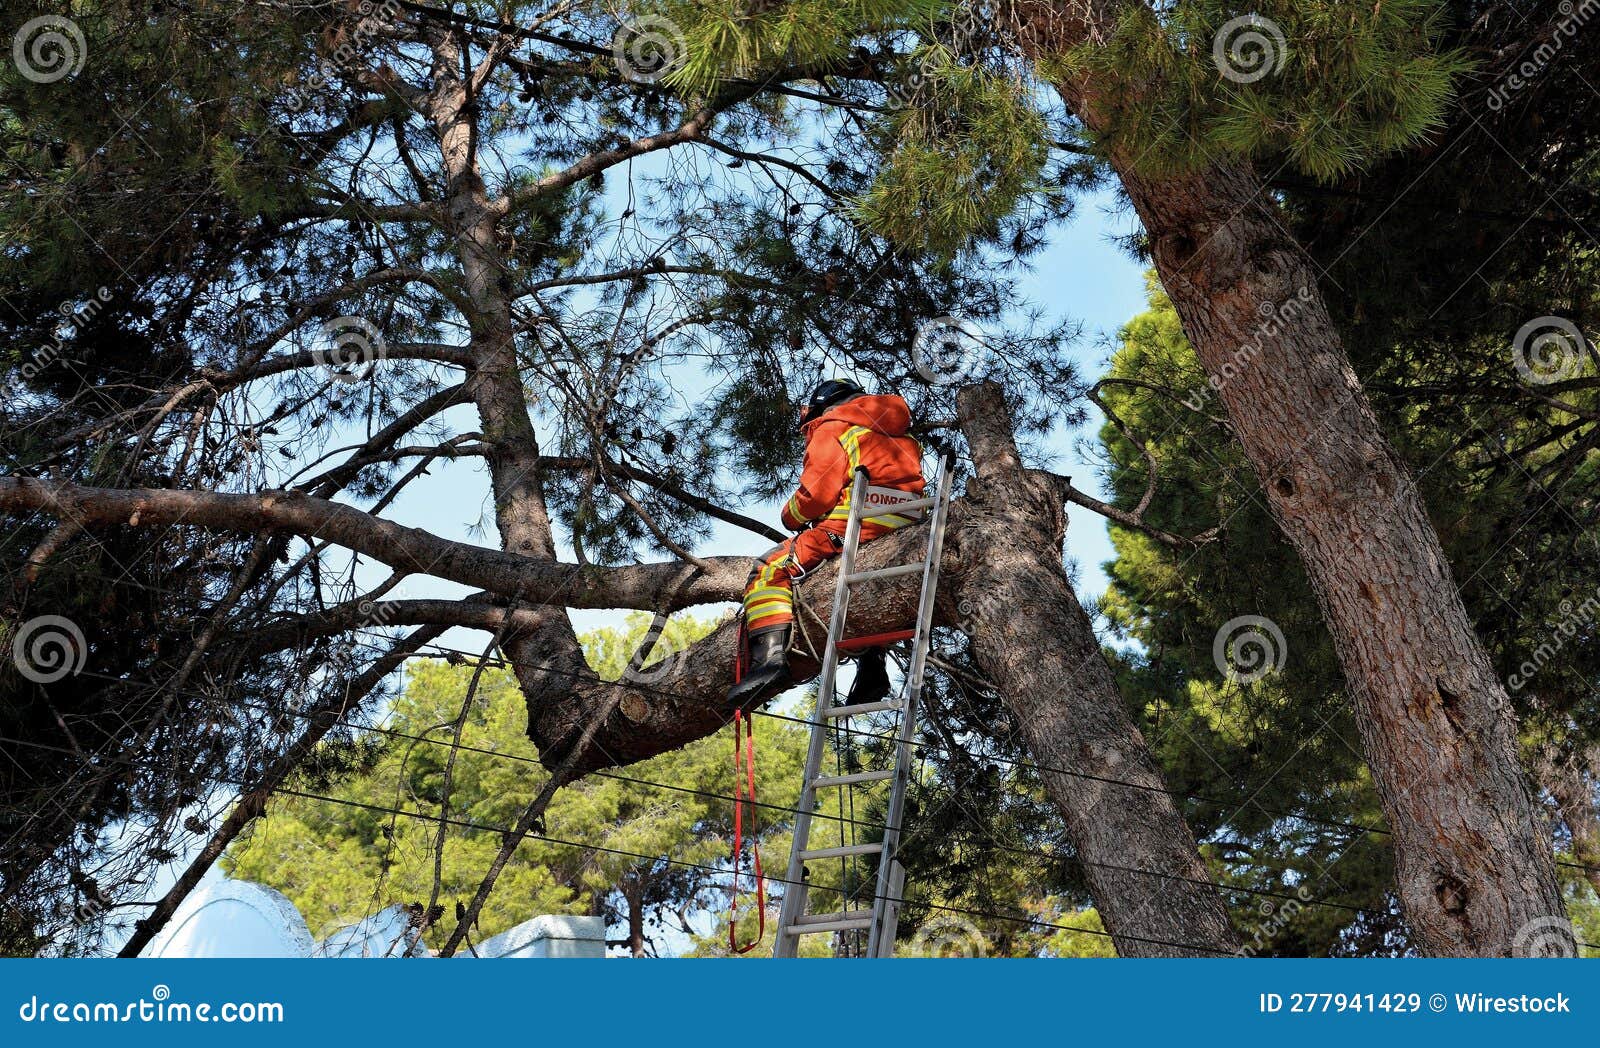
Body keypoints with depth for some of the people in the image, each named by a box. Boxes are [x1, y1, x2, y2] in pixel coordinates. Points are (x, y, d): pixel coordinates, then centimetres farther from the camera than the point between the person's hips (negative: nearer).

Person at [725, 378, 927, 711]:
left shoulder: (832, 429, 5)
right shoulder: (898, 436, 29)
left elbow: (815, 494, -7)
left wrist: (791, 517, 14)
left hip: (855, 528, -8)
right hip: (903, 536, 8)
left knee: (770, 571, -4)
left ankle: (770, 656, -25)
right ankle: (871, 667, 20)